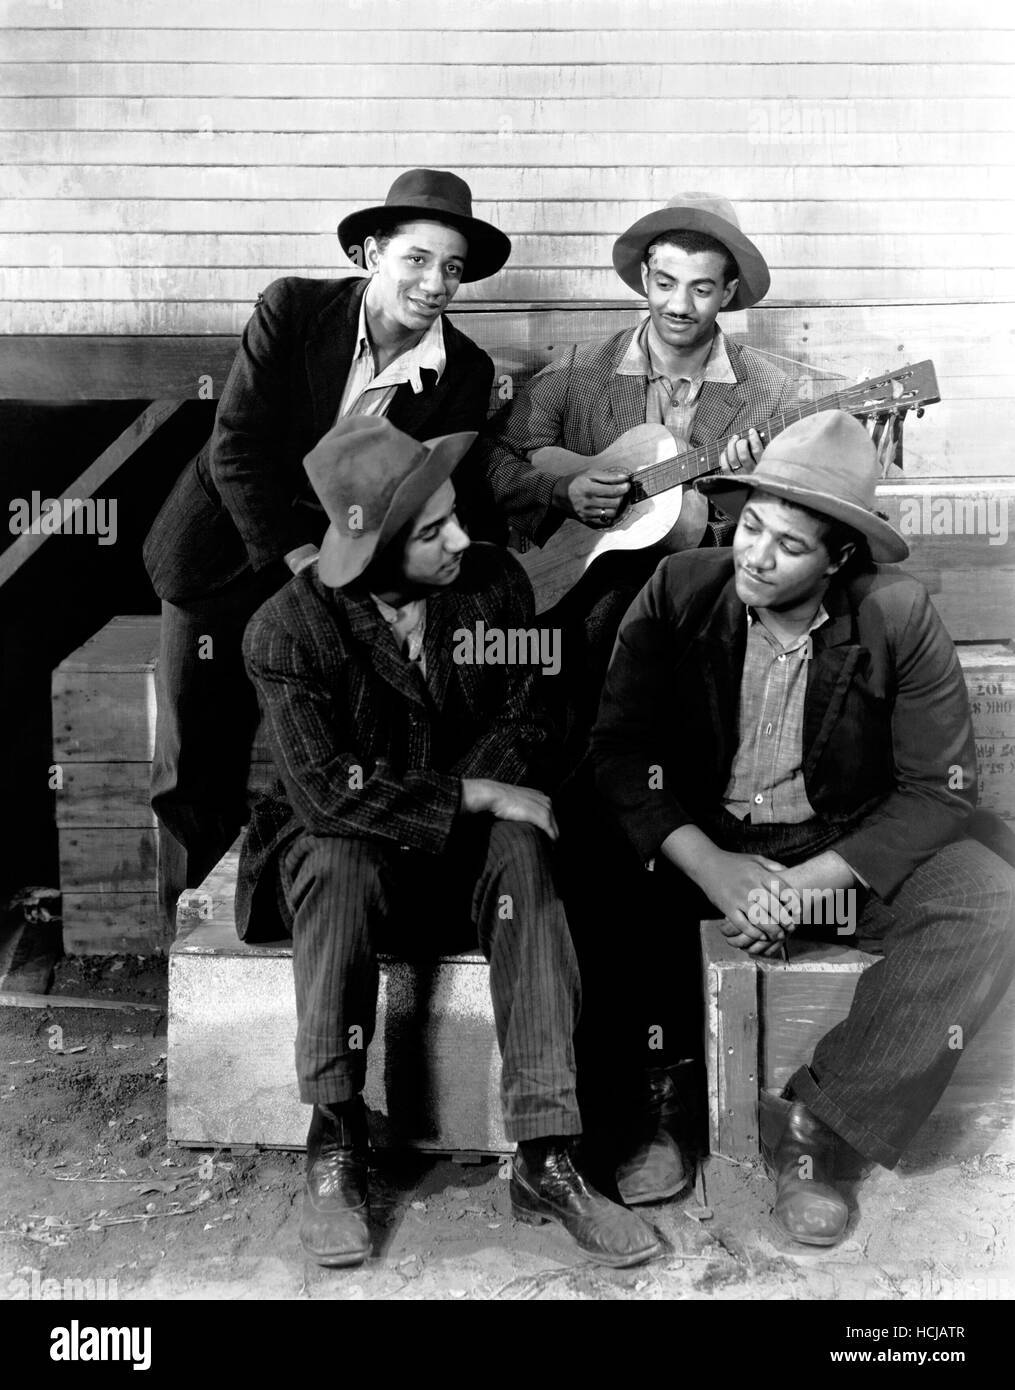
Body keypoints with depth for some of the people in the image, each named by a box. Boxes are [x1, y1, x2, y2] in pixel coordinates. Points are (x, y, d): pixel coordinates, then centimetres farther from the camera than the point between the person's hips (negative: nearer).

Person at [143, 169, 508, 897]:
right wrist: (295, 556, -16)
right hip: (229, 548, 0)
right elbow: (238, 446, -12)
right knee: (194, 768, 2)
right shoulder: (292, 308, -10)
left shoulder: (467, 372, -5)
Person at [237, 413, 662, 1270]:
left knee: (522, 848, -31)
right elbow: (323, 791, -24)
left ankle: (545, 1156, -30)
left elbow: (524, 719, -2)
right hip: (342, 846, -2)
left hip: (463, 843, 2)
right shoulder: (287, 630, -16)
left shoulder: (495, 582, -6)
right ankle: (336, 1144, -20)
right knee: (340, 862, -36)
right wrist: (470, 797, -28)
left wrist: (476, 798, -21)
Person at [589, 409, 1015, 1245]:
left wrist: (814, 882, -23)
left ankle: (814, 1124, -14)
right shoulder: (677, 592, -10)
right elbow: (619, 747, -11)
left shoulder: (899, 618, -12)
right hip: (697, 840, 0)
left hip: (847, 844, 0)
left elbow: (939, 788, -11)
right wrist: (710, 866, -24)